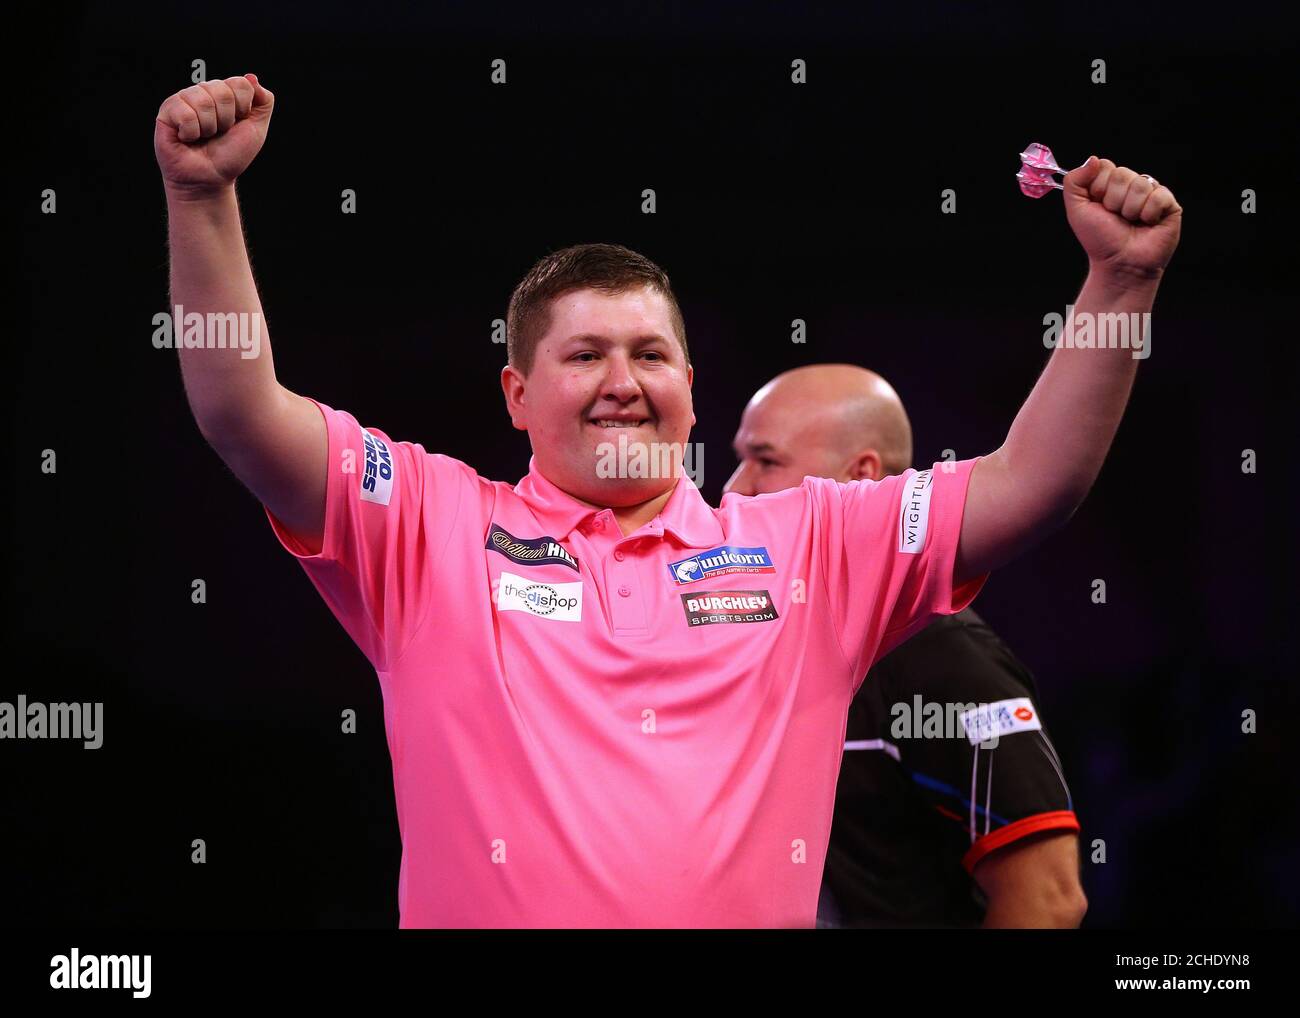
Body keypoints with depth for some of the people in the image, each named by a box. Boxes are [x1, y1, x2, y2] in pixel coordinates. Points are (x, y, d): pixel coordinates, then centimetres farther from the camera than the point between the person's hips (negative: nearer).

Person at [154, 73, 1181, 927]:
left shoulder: (806, 546, 14)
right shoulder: (433, 530, 8)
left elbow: (1026, 486, 11)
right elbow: (244, 413, -1)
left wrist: (1121, 277, 2)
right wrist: (203, 196, -12)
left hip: (756, 903, 2)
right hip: (486, 909, -2)